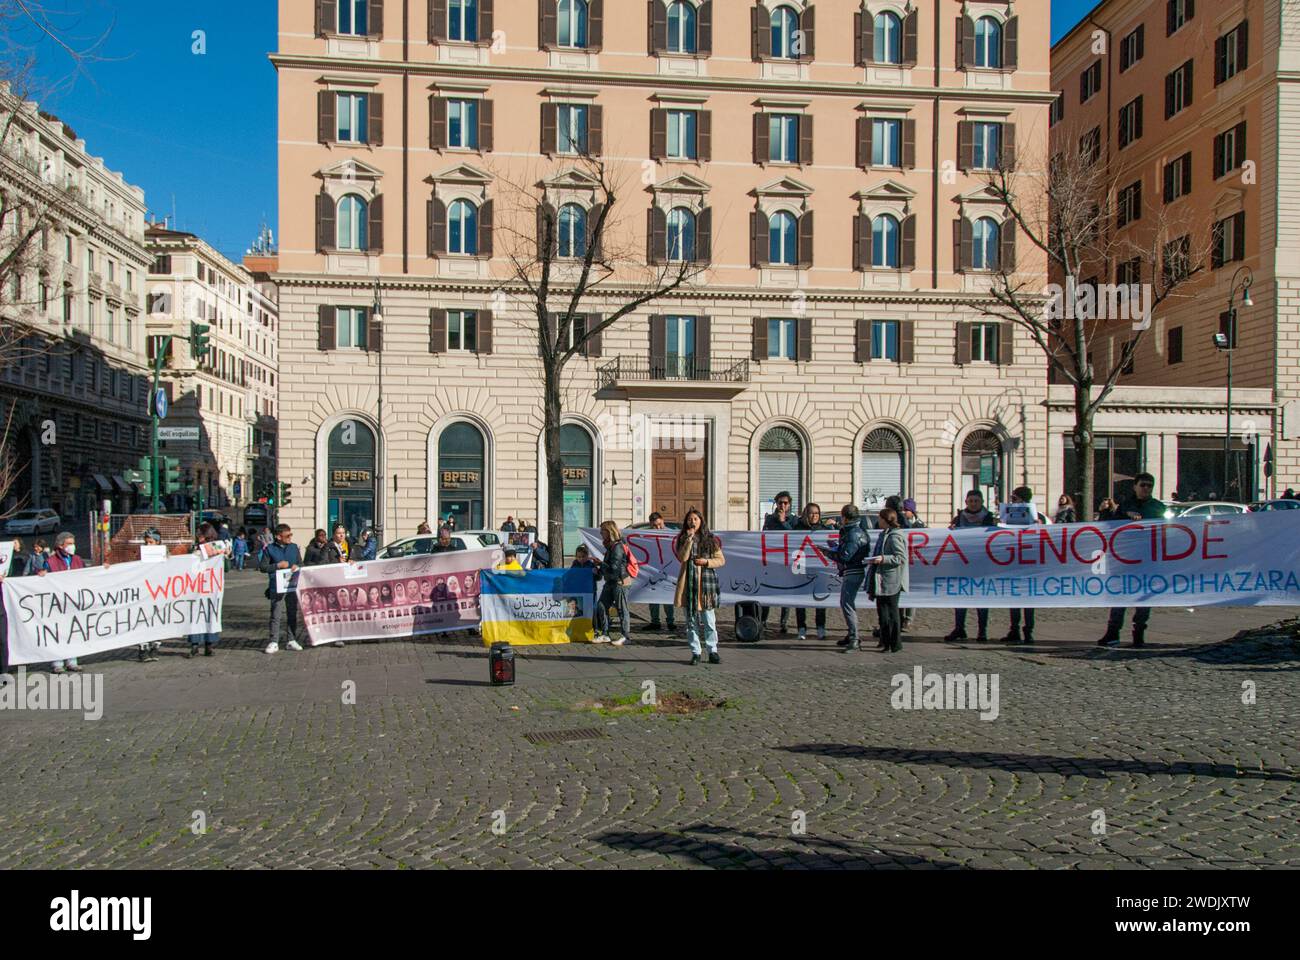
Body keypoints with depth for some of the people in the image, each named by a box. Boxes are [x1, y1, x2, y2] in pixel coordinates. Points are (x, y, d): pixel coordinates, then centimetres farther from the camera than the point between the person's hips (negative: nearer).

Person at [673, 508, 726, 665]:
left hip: (706, 582, -1)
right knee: (691, 621, 4)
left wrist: (706, 562, -8)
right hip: (688, 583, 1)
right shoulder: (683, 539, 8)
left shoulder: (710, 539, 6)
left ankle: (713, 652, 9)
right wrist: (689, 539, -13)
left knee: (709, 621, 0)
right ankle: (695, 653, 11)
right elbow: (682, 558, -9)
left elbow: (721, 560, 8)